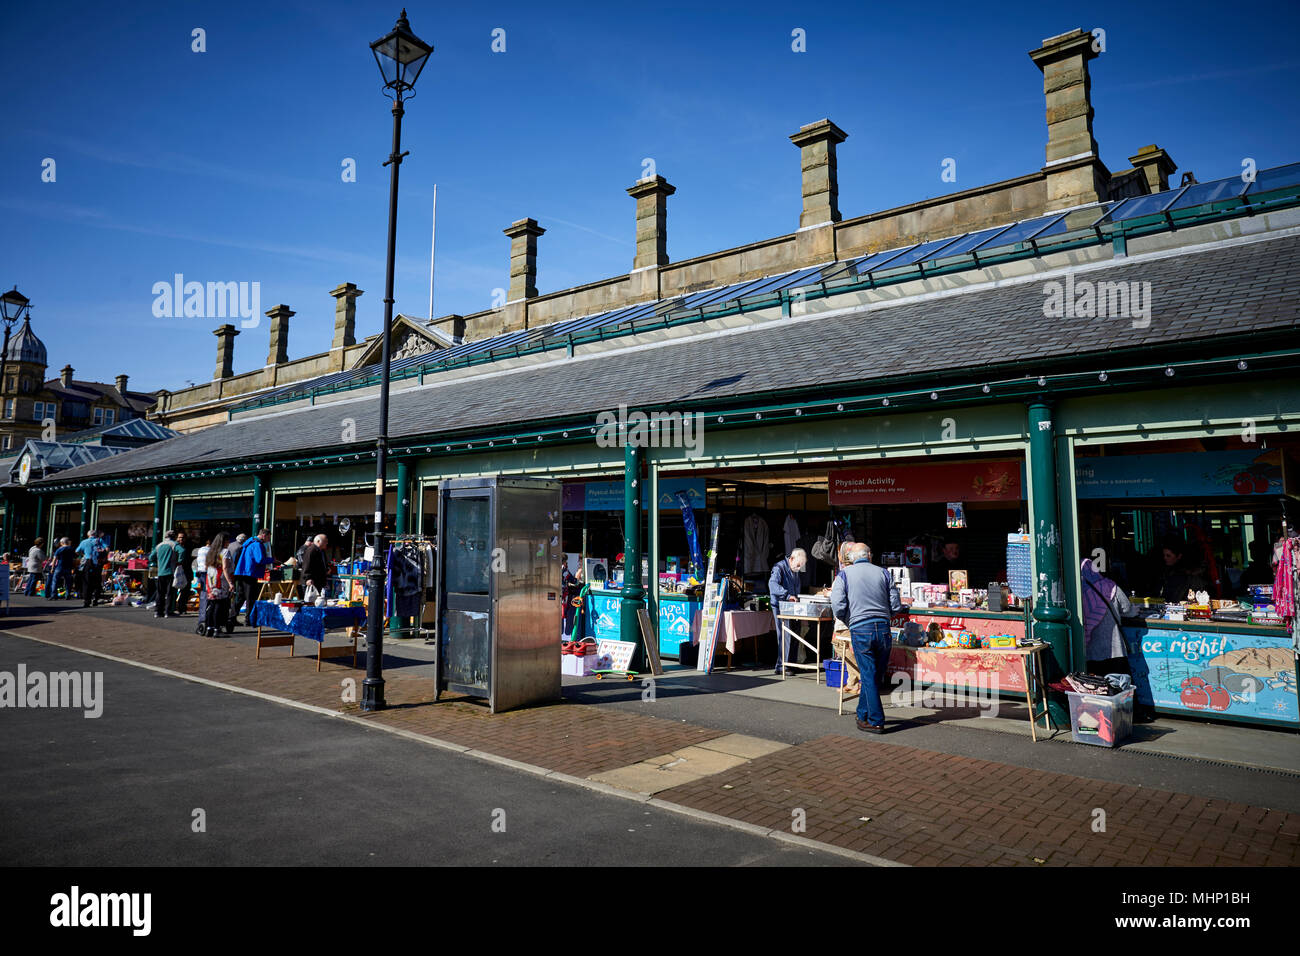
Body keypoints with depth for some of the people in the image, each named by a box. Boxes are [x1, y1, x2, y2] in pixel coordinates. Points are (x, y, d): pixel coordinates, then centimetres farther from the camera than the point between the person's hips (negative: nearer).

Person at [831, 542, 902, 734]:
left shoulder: (844, 575, 2)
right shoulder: (883, 573, 7)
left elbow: (838, 606, -8)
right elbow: (896, 606, 4)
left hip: (860, 630, -3)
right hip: (883, 629, 3)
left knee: (868, 676, 4)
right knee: (875, 676, 15)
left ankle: (876, 722, 6)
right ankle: (863, 715, 26)